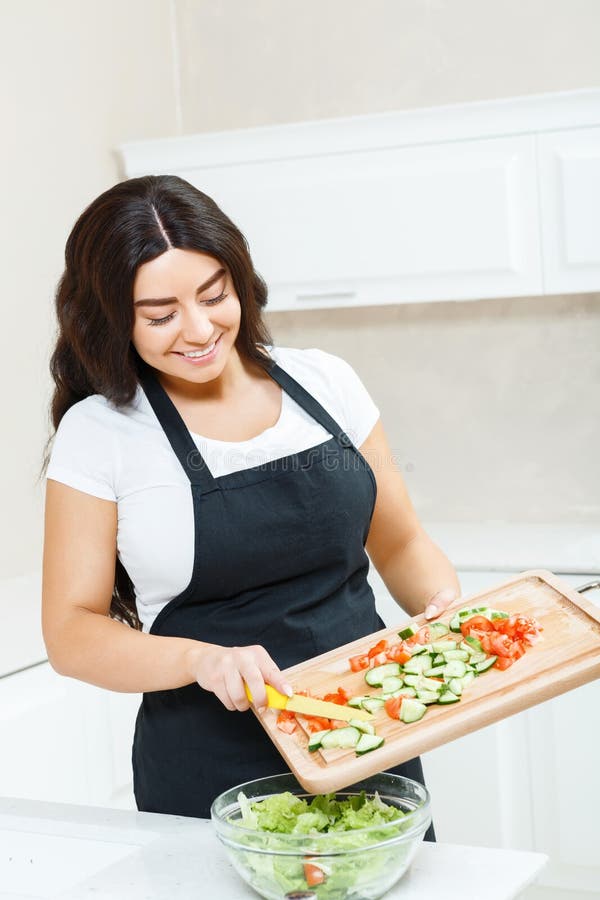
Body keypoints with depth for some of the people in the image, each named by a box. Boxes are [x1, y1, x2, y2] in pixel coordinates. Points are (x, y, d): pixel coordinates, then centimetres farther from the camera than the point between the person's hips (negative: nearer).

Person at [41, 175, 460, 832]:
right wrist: (202, 658, -22)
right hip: (211, 773, -3)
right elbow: (71, 631, -6)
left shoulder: (323, 382, 2)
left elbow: (399, 543, 10)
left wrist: (452, 610, -10)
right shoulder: (100, 434, -7)